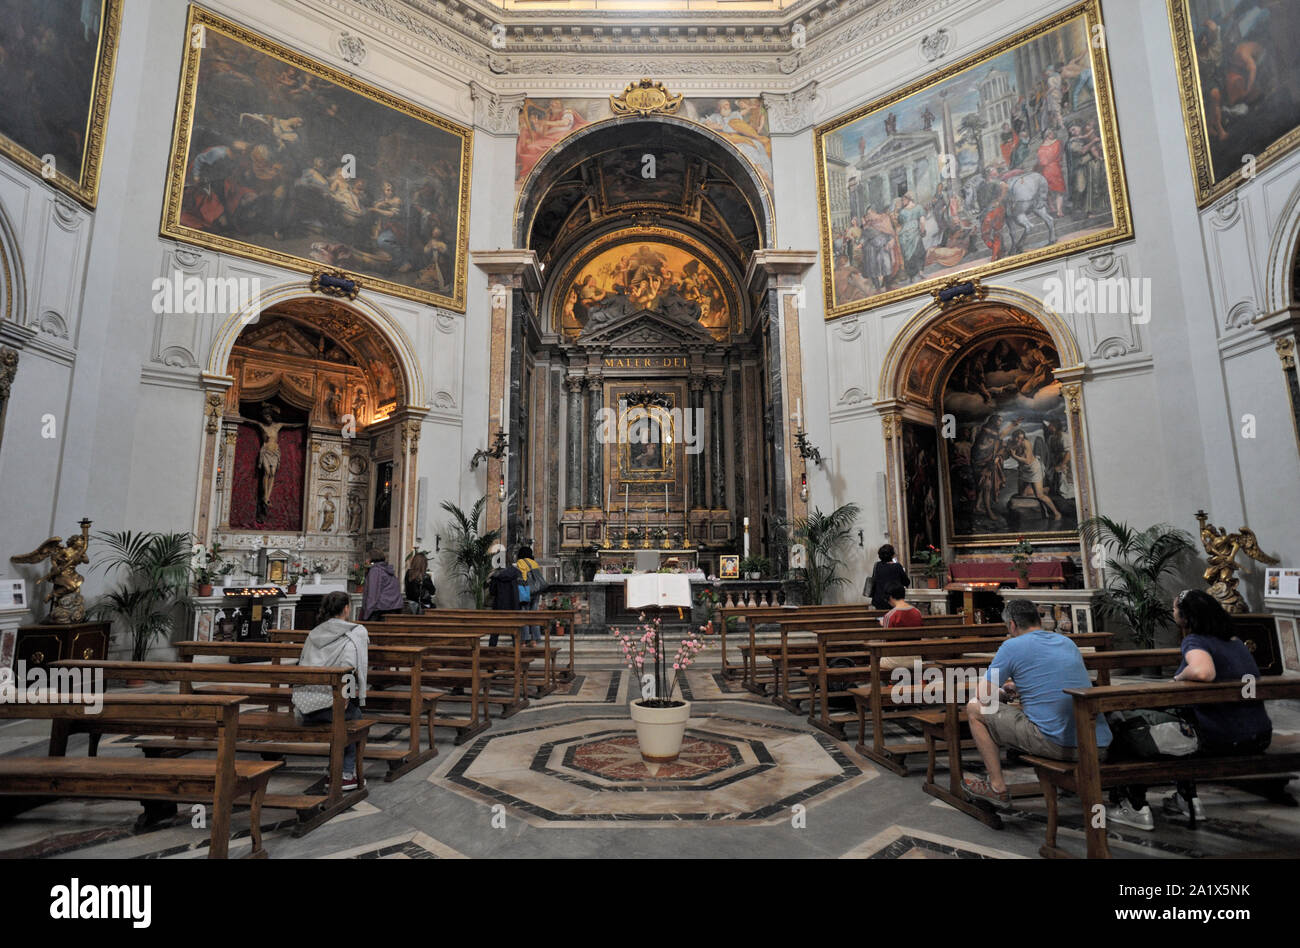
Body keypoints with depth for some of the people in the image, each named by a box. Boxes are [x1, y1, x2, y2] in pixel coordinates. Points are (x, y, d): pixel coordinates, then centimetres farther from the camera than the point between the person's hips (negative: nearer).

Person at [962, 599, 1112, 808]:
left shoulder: (1012, 646, -3)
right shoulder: (1067, 642, 17)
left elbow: (984, 696, 0)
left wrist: (1003, 696, 21)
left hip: (1057, 744, -8)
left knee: (975, 709, 8)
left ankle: (997, 788, 13)